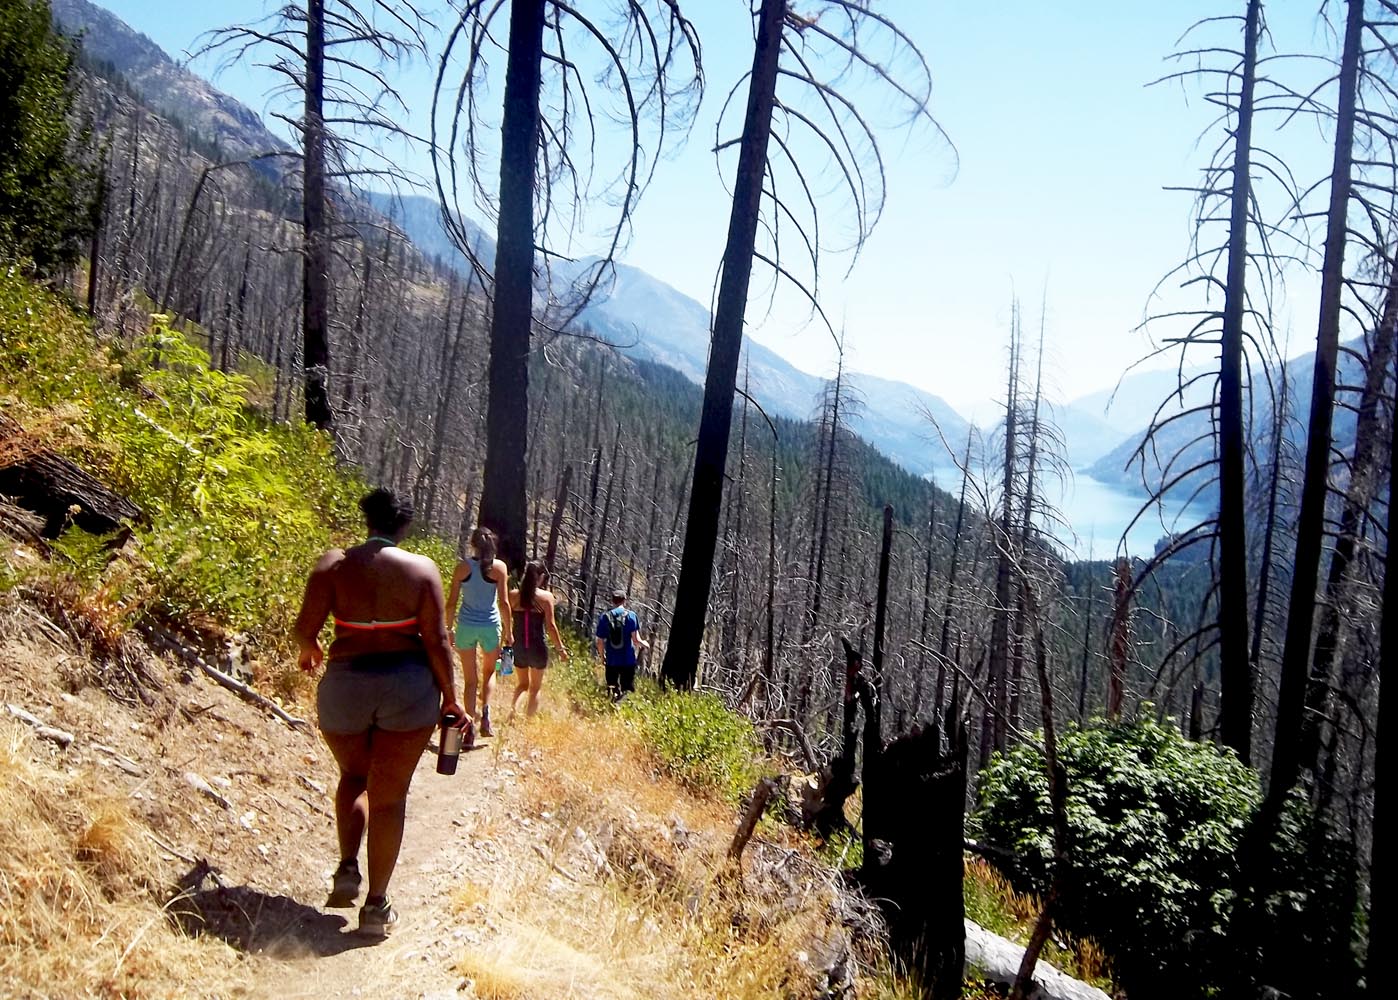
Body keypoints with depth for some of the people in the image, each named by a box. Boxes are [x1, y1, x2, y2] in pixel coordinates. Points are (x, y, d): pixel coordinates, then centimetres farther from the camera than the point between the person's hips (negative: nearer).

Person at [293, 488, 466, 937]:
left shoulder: (333, 564, -1)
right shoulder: (422, 569, -3)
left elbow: (305, 627, -5)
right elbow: (436, 640, -6)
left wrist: (309, 651, 18)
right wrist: (450, 698, 2)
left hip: (345, 685, 1)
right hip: (408, 687, -1)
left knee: (354, 777, 27)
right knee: (389, 796, 9)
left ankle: (347, 868, 11)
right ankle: (376, 904, 13)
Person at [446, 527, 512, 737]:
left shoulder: (462, 567, -2)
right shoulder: (499, 567, -5)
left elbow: (451, 602, -1)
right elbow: (504, 603, -6)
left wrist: (450, 628, 10)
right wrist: (508, 631, 3)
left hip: (466, 625, 0)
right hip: (490, 625, 0)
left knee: (470, 679, 10)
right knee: (489, 672, 21)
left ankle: (471, 723, 6)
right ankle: (485, 711, 1)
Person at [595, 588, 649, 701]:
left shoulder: (604, 617, 1)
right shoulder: (630, 615, -4)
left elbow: (600, 642, 2)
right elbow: (636, 640, -8)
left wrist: (602, 656, 20)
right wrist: (644, 644, 14)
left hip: (611, 661, 2)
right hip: (628, 661, -2)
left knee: (612, 689, 17)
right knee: (627, 689, 6)